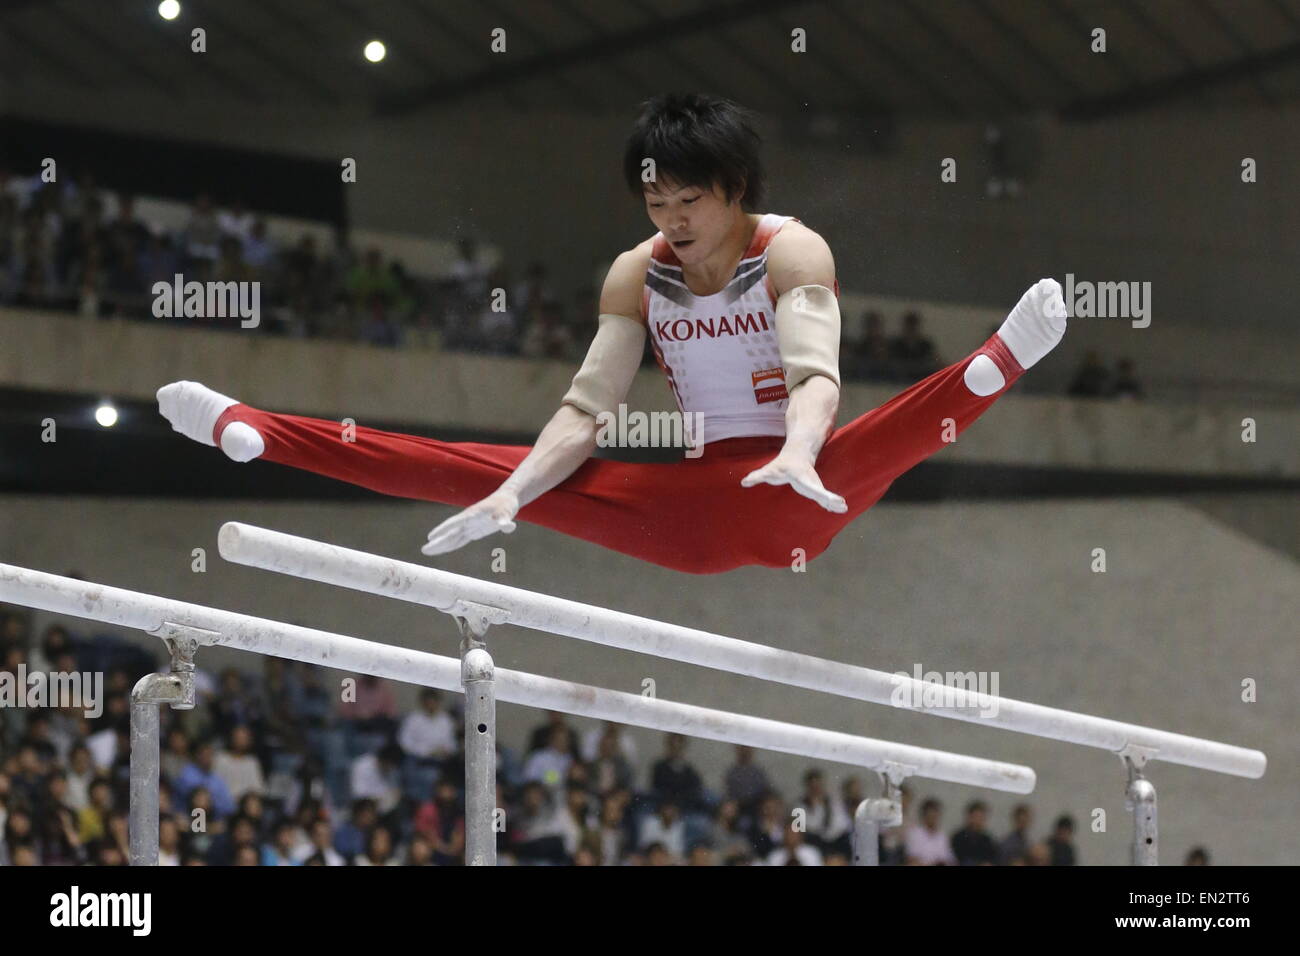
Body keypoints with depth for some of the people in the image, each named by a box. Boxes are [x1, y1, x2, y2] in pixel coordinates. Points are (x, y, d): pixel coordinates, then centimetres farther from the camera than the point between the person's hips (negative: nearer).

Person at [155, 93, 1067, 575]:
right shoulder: (636, 277, 6)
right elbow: (586, 409, 0)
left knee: (888, 437, -38)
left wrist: (798, 455, -49)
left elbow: (814, 371, -27)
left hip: (790, 494, -4)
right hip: (691, 510, 4)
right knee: (501, 470, -4)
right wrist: (513, 495, -18)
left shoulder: (791, 253, -9)